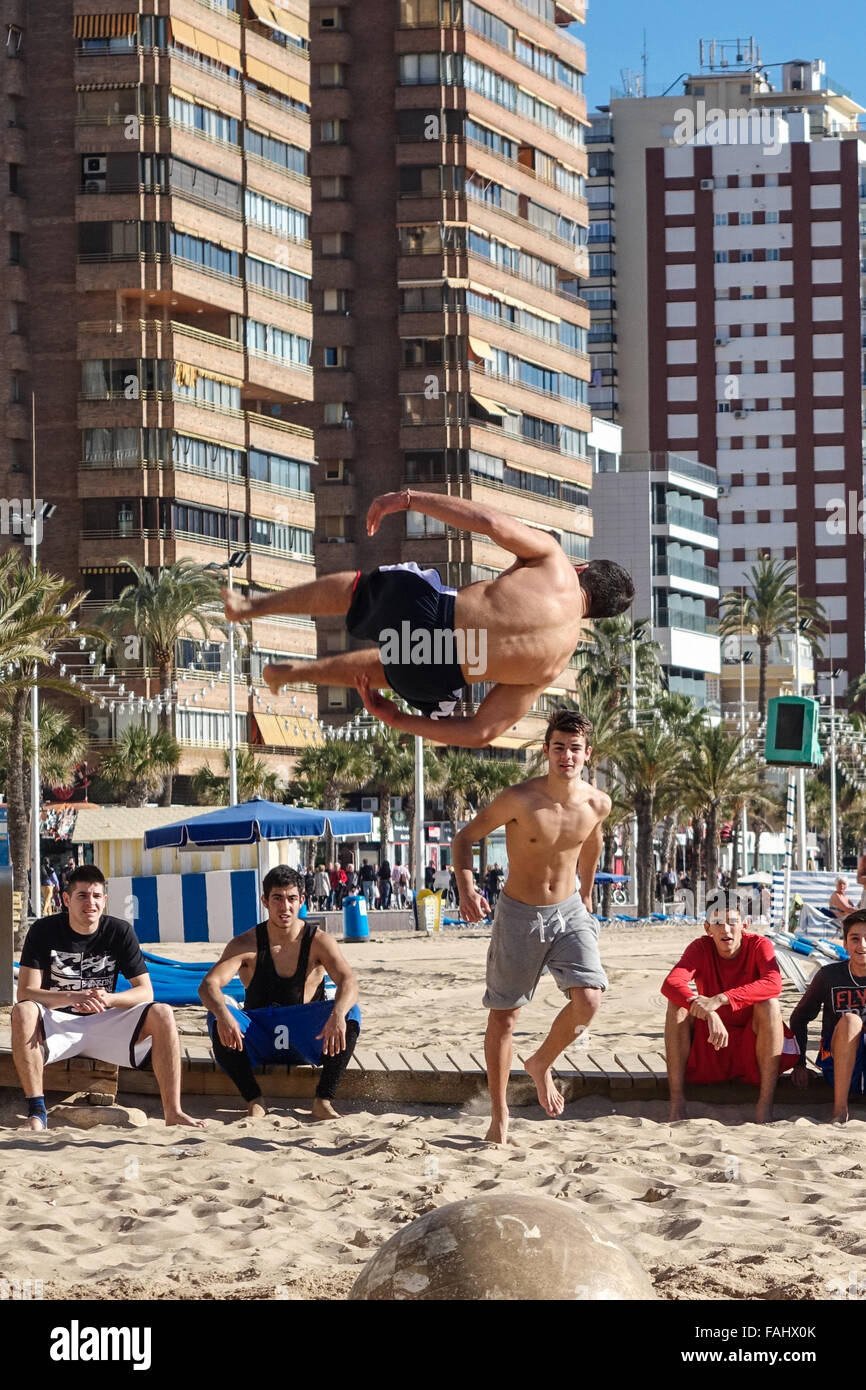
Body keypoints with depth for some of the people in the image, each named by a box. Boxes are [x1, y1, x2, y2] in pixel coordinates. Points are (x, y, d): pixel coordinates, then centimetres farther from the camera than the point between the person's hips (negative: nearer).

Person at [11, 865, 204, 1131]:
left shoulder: (120, 932, -1)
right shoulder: (44, 931, -6)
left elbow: (145, 991, -4)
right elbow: (25, 992, -14)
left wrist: (108, 999, -25)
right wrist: (73, 997, -31)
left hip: (104, 1024, 2)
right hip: (58, 1024, -2)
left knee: (162, 1014, -22)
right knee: (22, 1012, -35)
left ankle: (173, 1112, -24)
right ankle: (36, 1112, -33)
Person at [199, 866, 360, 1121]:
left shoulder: (318, 942, -5)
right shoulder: (247, 944, -5)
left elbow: (348, 982, -20)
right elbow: (208, 985, -17)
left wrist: (338, 1014, -44)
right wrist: (223, 1014, -42)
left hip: (307, 1040, 0)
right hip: (258, 1039, 0)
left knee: (350, 1013, -28)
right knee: (218, 1017, -28)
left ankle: (323, 1101, -22)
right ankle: (254, 1101, -20)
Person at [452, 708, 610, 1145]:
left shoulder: (597, 804, -6)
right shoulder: (519, 799, -20)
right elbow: (464, 837, -11)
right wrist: (467, 889, -27)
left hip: (569, 912, 3)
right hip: (519, 914, -3)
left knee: (589, 999, -17)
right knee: (504, 1016, 4)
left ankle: (541, 1064, 14)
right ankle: (499, 1118, 18)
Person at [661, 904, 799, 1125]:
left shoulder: (759, 945, -10)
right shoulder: (701, 948, -6)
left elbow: (773, 984, -32)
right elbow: (671, 984, -25)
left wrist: (720, 1000, -42)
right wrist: (709, 1014, -42)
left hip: (752, 1048, -2)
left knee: (769, 1004, -28)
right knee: (678, 1003, -20)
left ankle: (765, 1104, -30)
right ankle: (676, 1101, -24)